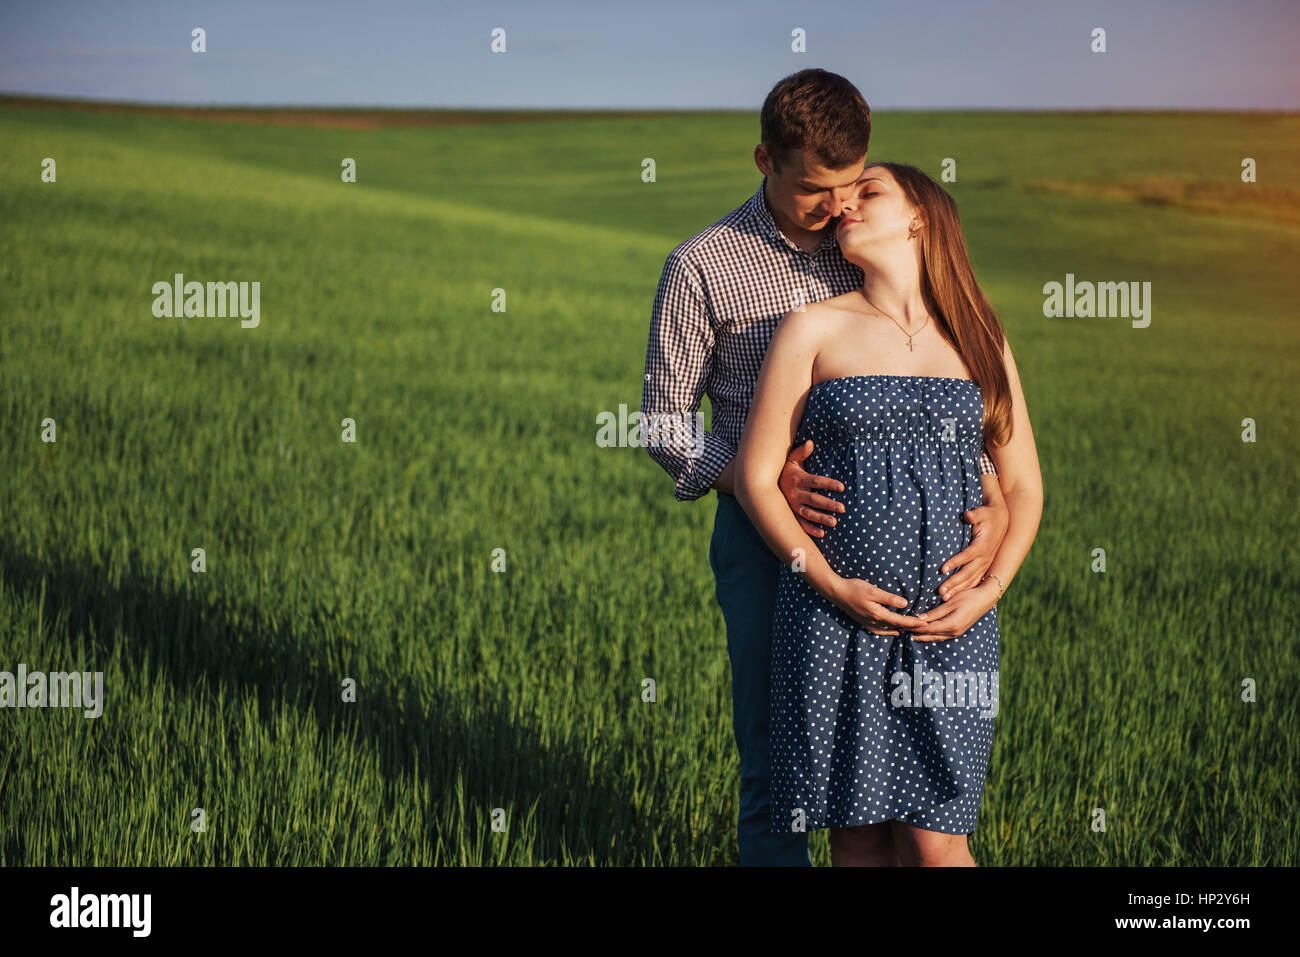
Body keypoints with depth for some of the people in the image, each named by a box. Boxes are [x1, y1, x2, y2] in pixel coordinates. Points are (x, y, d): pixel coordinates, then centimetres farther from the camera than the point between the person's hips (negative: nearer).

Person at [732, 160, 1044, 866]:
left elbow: (1023, 488, 13)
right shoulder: (814, 330, 5)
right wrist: (831, 585, -10)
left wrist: (990, 589, -3)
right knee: (859, 833, 2)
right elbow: (755, 476, 1)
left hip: (952, 623, 1)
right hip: (834, 618, -1)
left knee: (934, 841, -4)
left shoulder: (980, 339, 11)